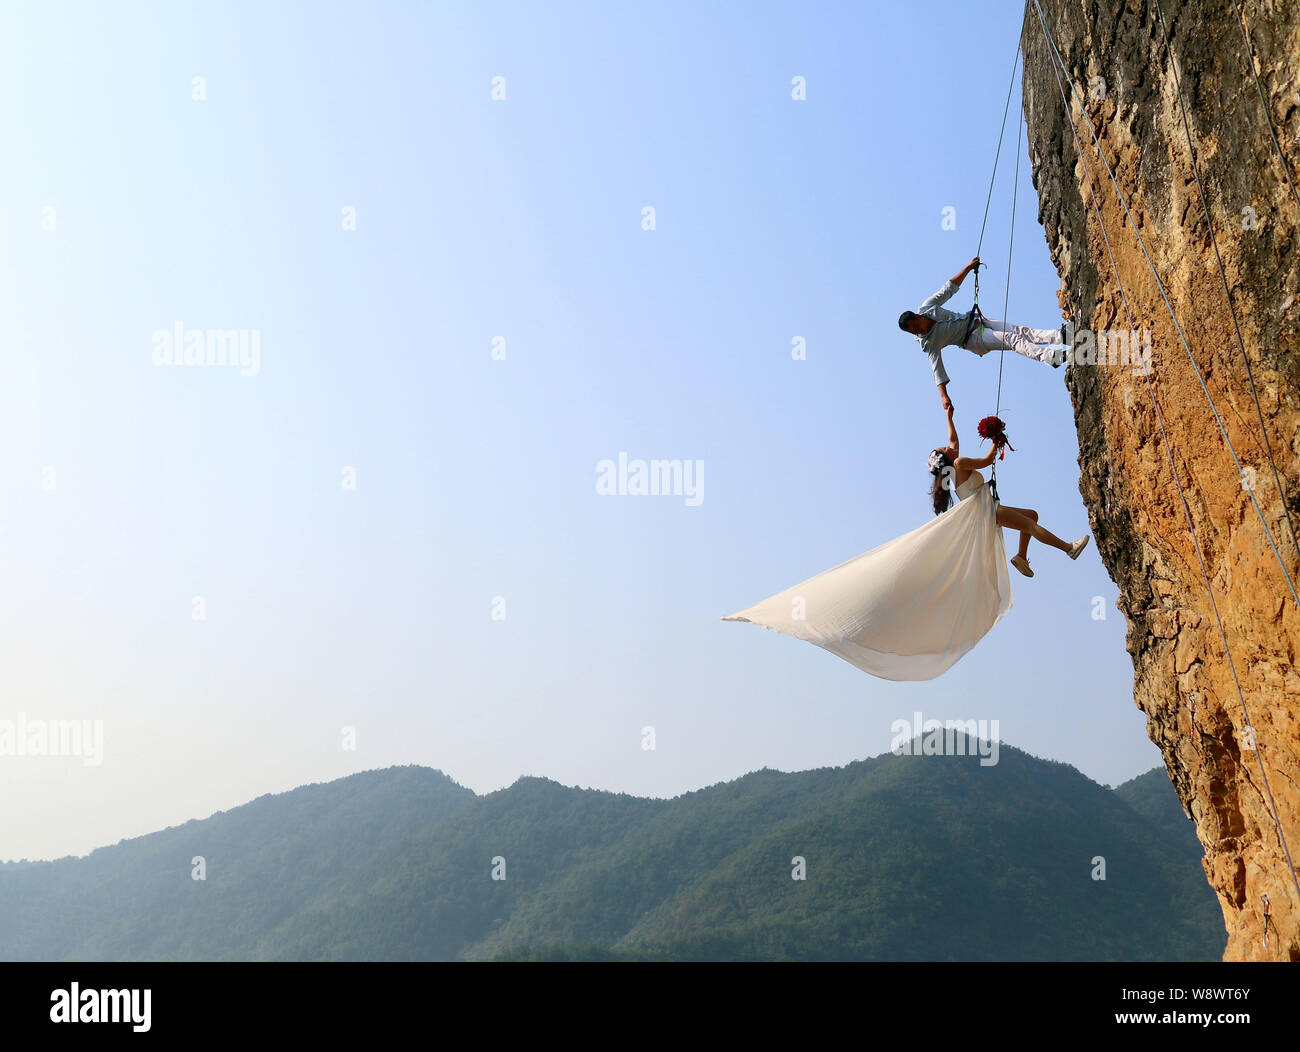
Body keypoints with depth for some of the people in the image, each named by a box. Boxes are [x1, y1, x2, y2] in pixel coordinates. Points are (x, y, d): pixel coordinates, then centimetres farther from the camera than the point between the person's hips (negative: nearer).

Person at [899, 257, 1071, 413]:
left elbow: (949, 288, 5)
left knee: (1019, 331, -11)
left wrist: (969, 267, 3)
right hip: (973, 339, -6)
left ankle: (1060, 335, -16)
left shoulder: (927, 307, -8)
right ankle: (1053, 357, -34)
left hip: (978, 321, 6)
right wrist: (943, 395, -31)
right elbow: (936, 368, -21)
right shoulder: (927, 343, -18)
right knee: (1012, 340, -23)